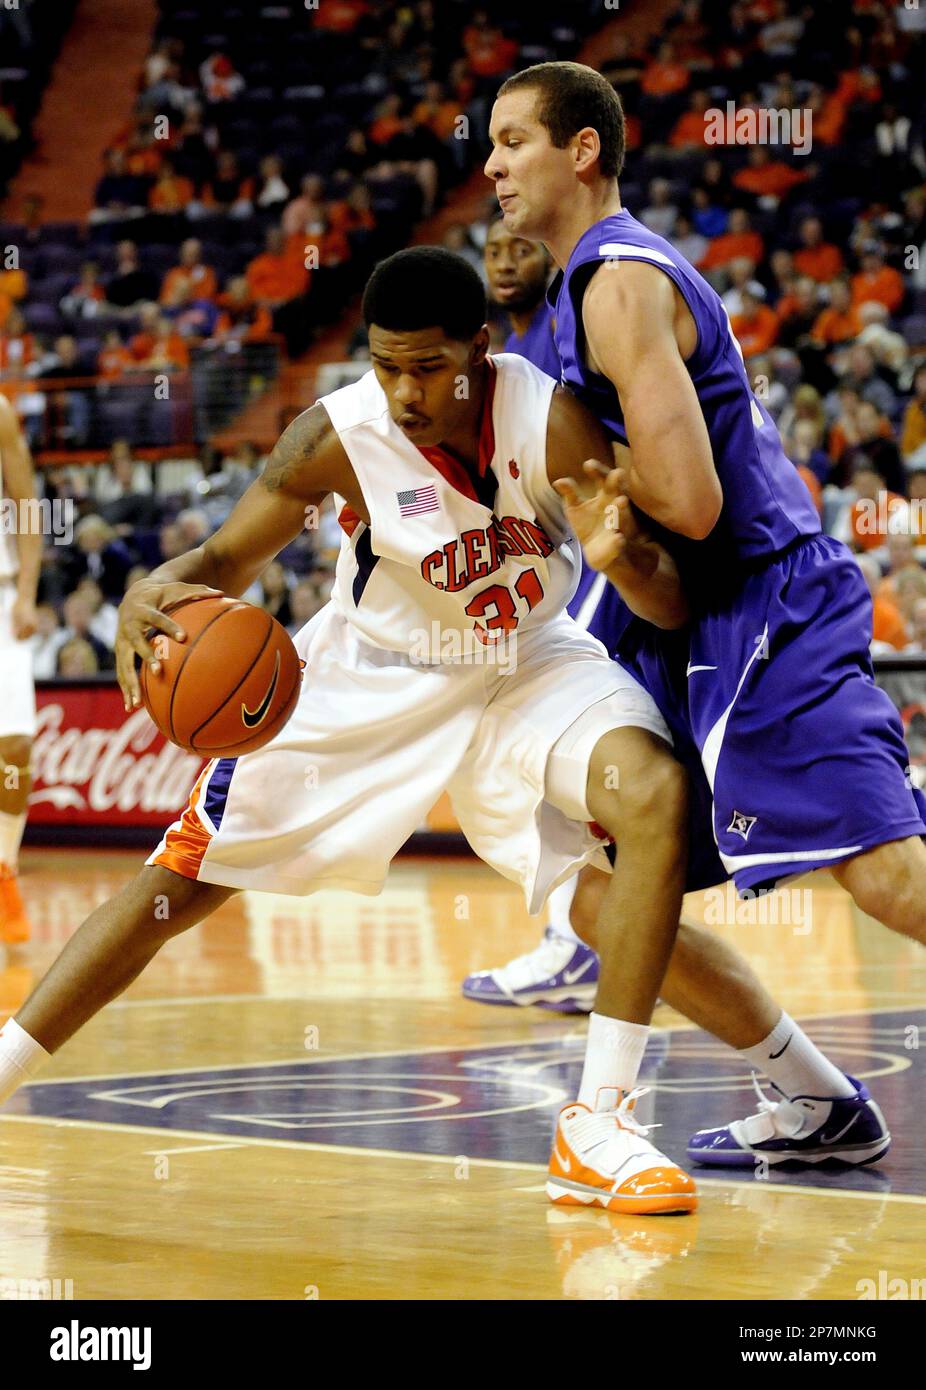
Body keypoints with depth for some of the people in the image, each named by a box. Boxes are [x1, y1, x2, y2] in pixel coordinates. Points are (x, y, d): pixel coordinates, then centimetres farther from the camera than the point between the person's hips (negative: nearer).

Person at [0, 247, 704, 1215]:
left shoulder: (548, 418, -27)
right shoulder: (341, 434, -25)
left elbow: (674, 607, -26)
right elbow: (227, 558, -12)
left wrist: (626, 558, -50)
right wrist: (148, 599, -36)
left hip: (525, 664, 0)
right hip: (372, 673, 1)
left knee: (657, 795, -28)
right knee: (188, 873, -1)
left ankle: (599, 1118, -22)